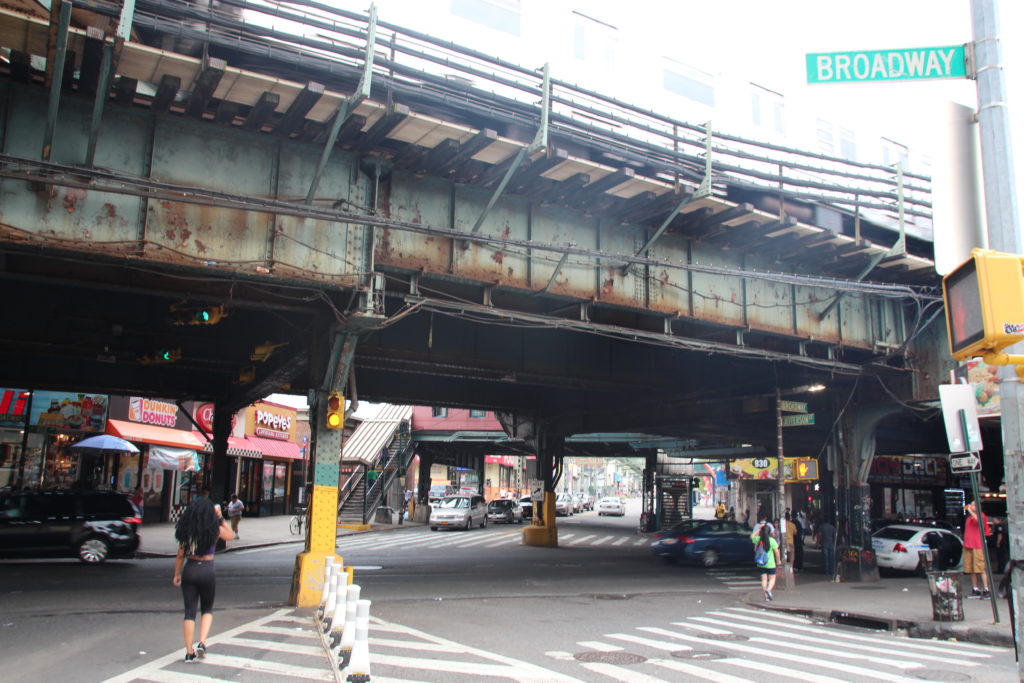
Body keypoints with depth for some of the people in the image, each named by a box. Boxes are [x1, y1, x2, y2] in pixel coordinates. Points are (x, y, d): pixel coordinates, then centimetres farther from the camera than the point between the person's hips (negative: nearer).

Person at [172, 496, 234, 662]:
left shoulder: (186, 529, 0)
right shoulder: (214, 529, -8)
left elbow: (181, 555, 3)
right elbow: (230, 534, 12)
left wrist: (177, 574, 12)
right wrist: (220, 517, 12)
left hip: (189, 569, 2)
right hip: (206, 570, -2)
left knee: (189, 612, 8)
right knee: (207, 610, 18)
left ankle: (189, 652, 10)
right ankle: (202, 643, 1)